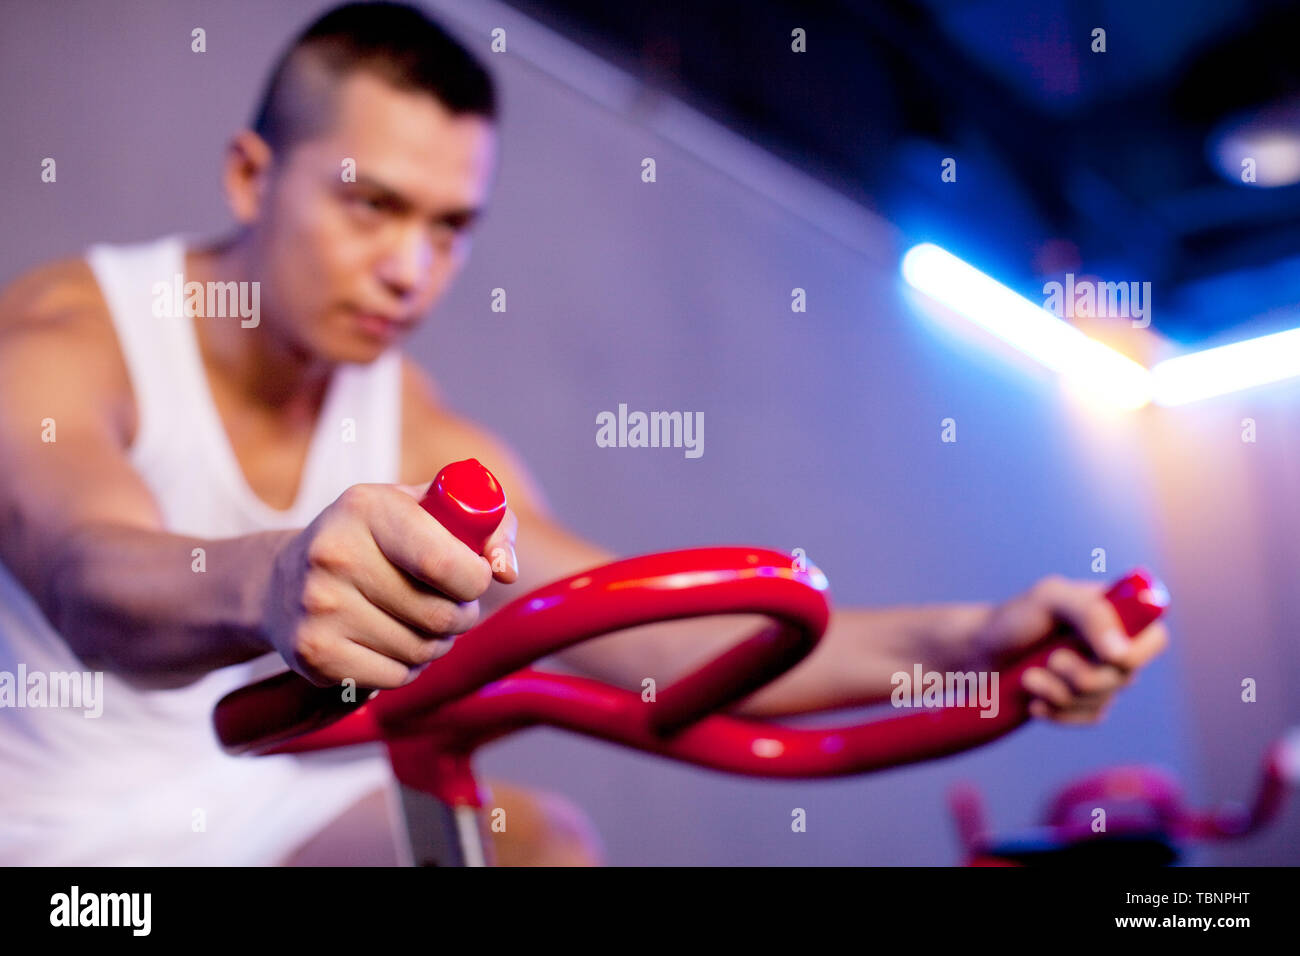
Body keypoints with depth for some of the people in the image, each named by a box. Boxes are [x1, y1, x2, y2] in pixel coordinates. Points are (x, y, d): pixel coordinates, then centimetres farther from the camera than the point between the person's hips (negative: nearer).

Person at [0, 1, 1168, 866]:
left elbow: (634, 625, -16)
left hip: (272, 819, 2)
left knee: (534, 838, -24)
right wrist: (266, 581, -61)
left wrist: (956, 642, -29)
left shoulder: (427, 442, -4)